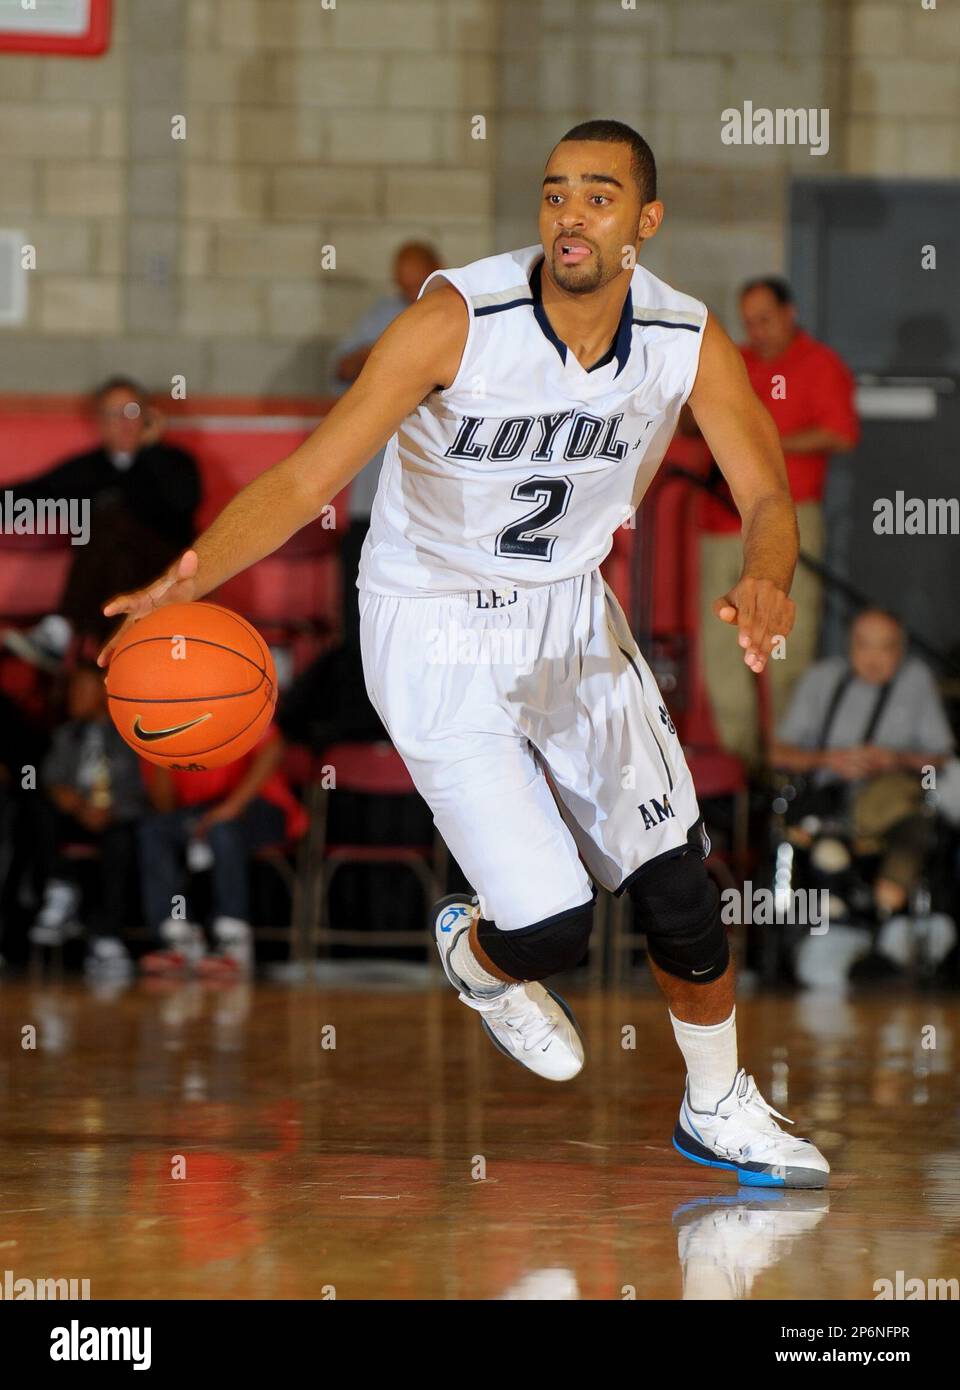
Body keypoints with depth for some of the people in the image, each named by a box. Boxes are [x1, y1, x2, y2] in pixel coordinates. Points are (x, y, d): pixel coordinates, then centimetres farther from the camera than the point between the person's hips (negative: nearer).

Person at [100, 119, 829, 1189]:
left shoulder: (689, 343, -12)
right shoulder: (459, 319, -25)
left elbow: (768, 499, -6)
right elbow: (309, 476, -28)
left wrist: (763, 583, -31)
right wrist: (197, 570, -45)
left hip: (572, 618, 4)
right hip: (436, 637, -4)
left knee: (674, 881, 2)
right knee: (551, 925, -12)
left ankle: (719, 1111, 27)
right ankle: (474, 955, 27)